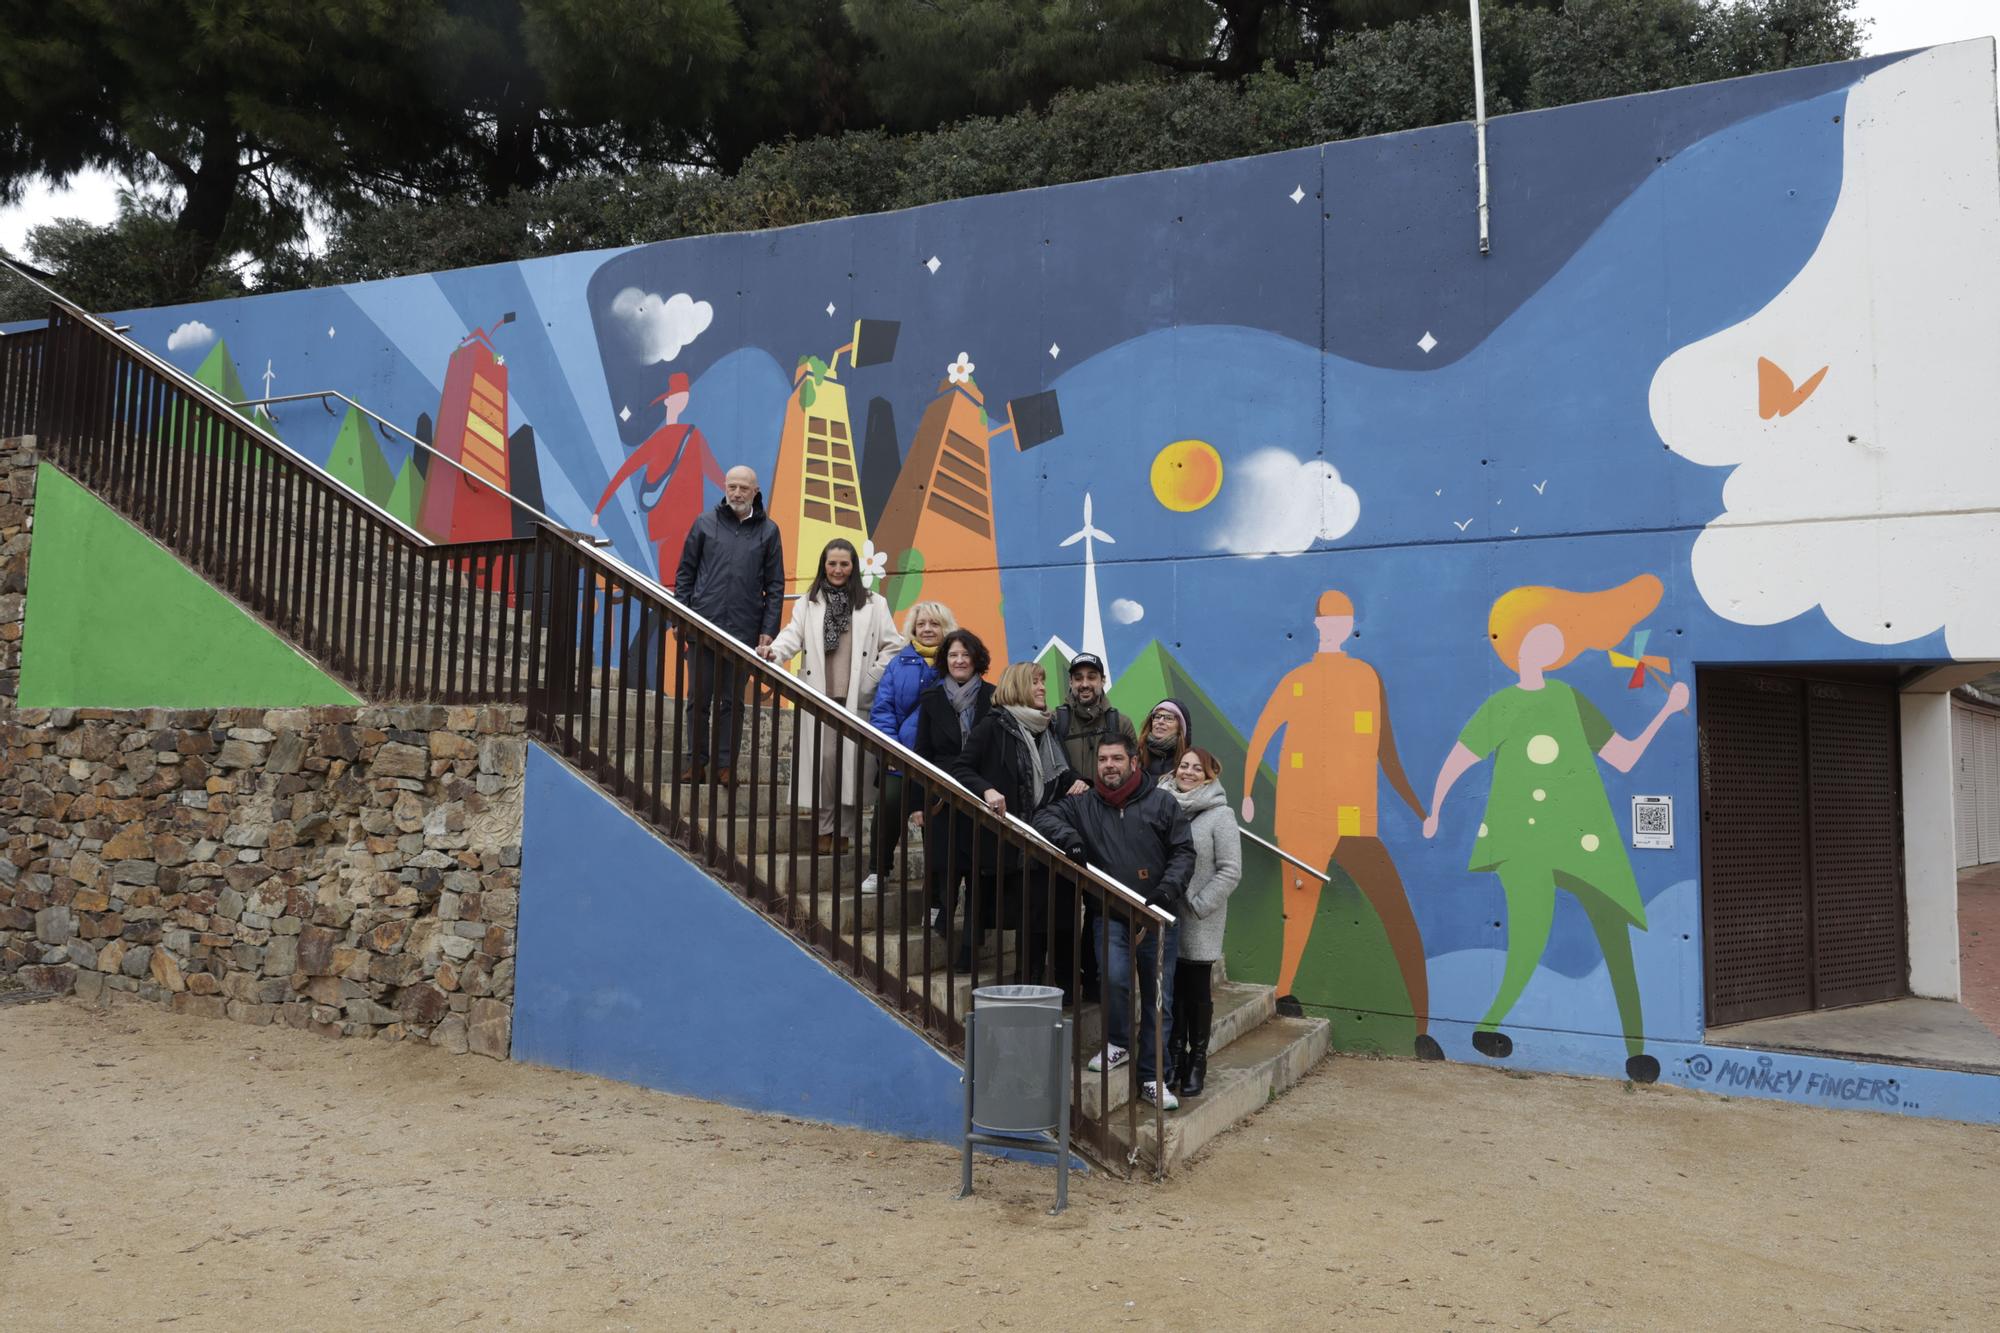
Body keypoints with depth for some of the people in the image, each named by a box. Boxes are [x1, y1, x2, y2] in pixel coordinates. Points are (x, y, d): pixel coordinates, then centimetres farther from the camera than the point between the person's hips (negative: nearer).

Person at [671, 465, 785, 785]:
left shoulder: (768, 531, 5)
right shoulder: (705, 523, 5)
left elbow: (775, 585, 6)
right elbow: (685, 573, 8)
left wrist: (768, 630, 0)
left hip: (744, 631, 0)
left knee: (732, 701, 6)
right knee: (698, 698, 6)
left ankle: (724, 764, 14)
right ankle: (696, 762, 15)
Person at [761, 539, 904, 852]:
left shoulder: (873, 604, 9)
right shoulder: (808, 603, 12)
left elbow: (892, 647, 8)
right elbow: (793, 635, -2)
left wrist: (873, 679, -2)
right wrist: (775, 651, -22)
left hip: (856, 699, -1)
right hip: (818, 697, 1)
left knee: (851, 761, -3)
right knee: (822, 759, -3)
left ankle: (844, 831, 9)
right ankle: (824, 828, 11)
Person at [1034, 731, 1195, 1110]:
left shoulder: (1162, 803, 1)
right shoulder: (1084, 805, 5)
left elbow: (1184, 852, 0)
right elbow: (1045, 818, 3)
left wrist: (1167, 889, -16)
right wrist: (1067, 835, -18)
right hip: (1111, 916, 0)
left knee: (1158, 1000, 5)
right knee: (1114, 977, -24)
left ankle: (1154, 1077, 20)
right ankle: (1117, 1043, 4)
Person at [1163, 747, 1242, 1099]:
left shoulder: (1220, 815, -7)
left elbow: (1230, 871, -9)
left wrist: (1198, 904, -14)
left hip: (1200, 923, -3)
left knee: (1197, 990, 6)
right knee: (1173, 988, 10)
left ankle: (1197, 1061, 19)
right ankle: (1176, 1056, 24)